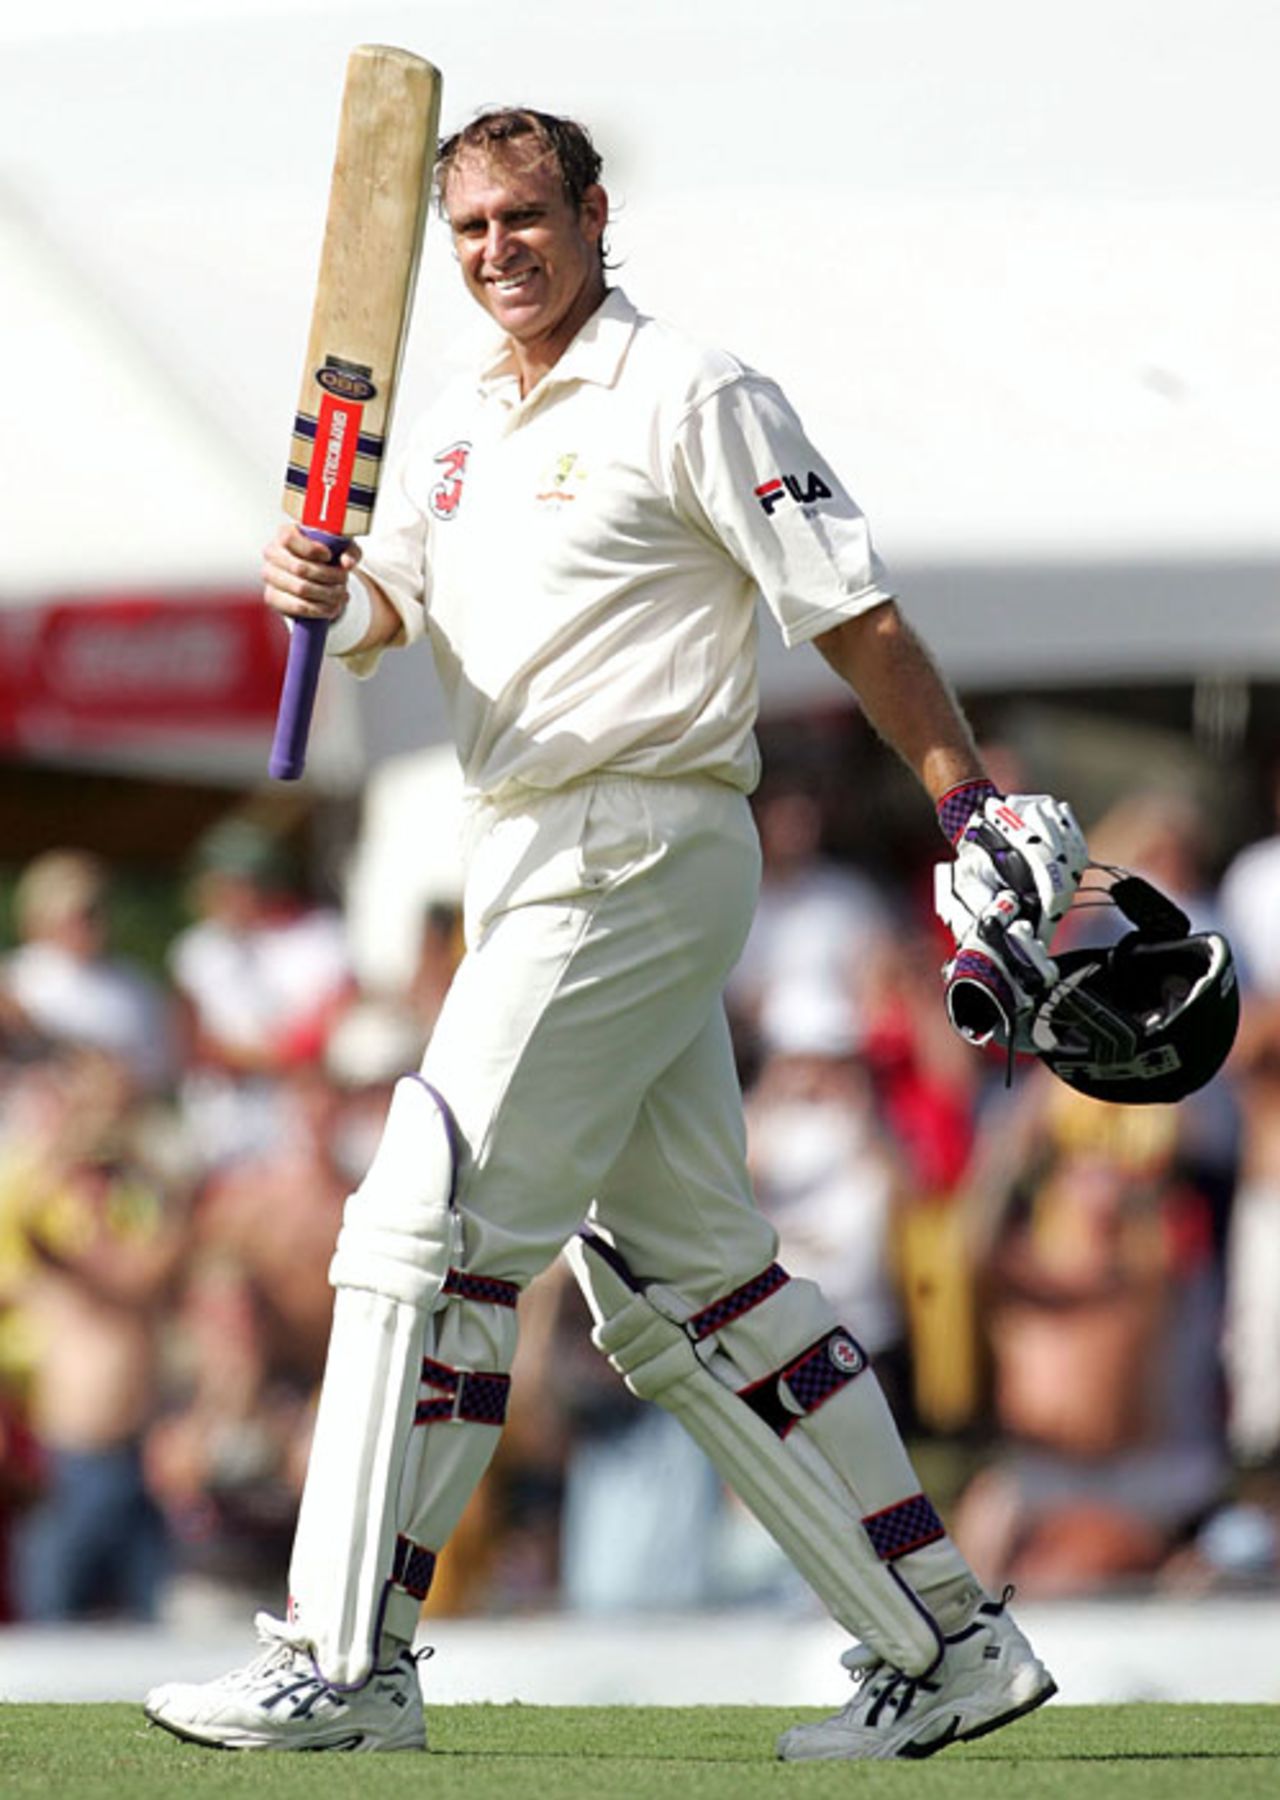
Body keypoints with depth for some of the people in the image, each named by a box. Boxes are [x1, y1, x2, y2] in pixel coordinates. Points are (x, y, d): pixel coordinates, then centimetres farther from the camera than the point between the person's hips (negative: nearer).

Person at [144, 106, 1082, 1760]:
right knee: (681, 1280, 9)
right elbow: (393, 603, 10)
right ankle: (944, 1642, 13)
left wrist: (976, 811, -14)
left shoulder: (688, 395, -6)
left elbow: (852, 614, -9)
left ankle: (344, 1660, -12)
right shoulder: (459, 427, 19)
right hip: (528, 873, 9)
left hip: (638, 859, -9)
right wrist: (324, 591, -14)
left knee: (431, 1229, -13)